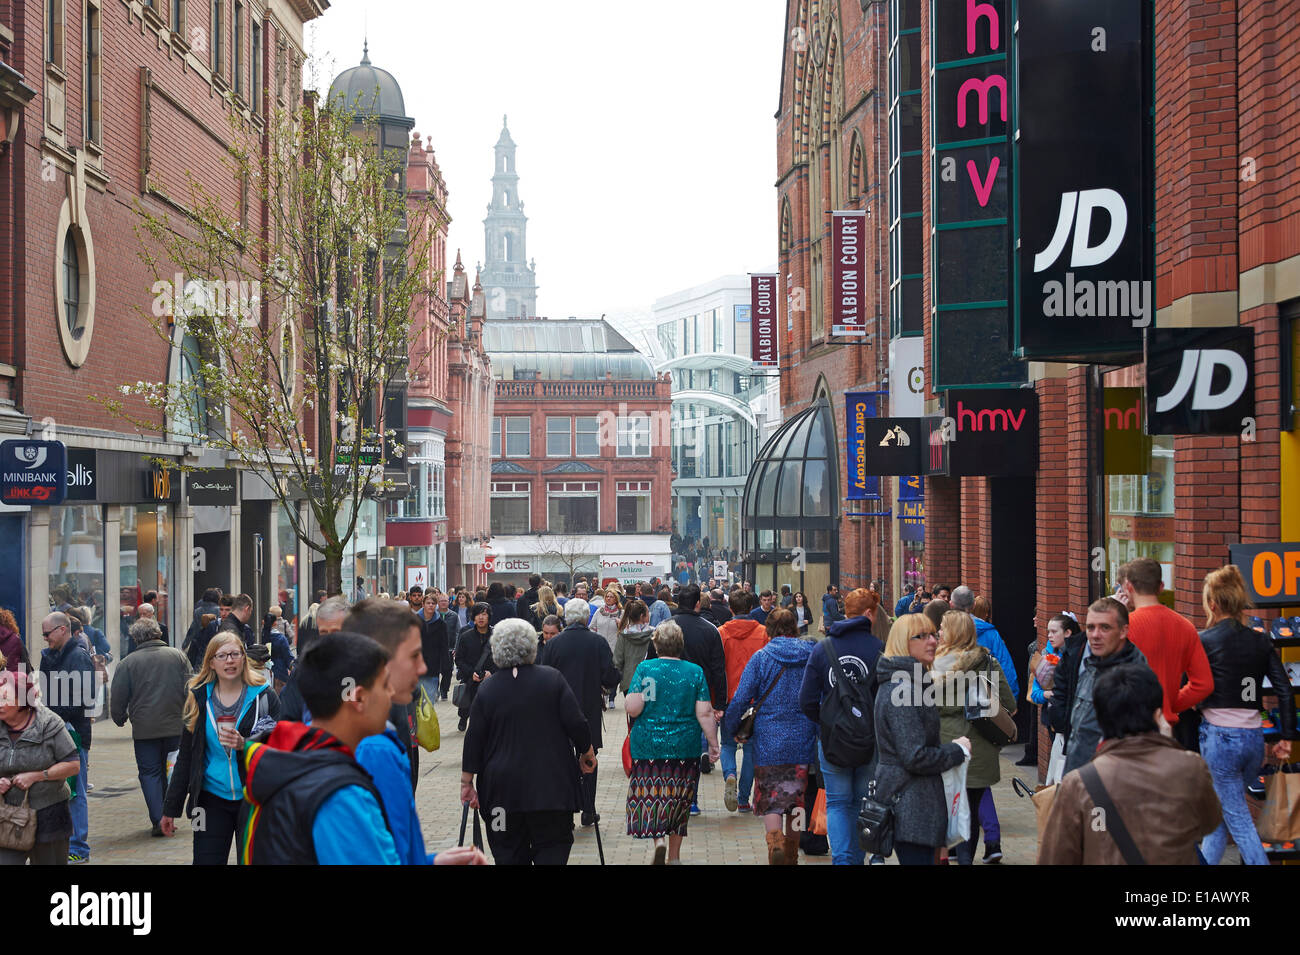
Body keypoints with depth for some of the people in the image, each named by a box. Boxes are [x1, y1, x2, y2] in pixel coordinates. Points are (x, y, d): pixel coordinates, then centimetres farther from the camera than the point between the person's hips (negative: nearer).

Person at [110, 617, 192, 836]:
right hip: (175, 726, 2)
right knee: (170, 771, 15)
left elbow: (118, 697, -2)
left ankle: (158, 820, -7)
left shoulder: (128, 663, -4)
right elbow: (191, 690, 4)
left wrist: (120, 718, 16)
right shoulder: (177, 656, 3)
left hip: (144, 728, -2)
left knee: (149, 773, 3)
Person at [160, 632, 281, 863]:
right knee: (206, 861, -5)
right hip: (212, 800, 1)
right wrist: (171, 808, 11)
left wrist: (245, 745, -20)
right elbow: (185, 757, 12)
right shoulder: (198, 699, 6)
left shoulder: (264, 696, 0)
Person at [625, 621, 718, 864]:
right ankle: (674, 857, 20)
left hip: (648, 746, -2)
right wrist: (713, 743, 3)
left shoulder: (644, 668, -5)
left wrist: (630, 699, 10)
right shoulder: (695, 672, 0)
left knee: (649, 795, 4)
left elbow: (633, 708, -11)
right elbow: (704, 713, -4)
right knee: (679, 800, 13)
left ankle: (658, 839, -20)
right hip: (685, 748, 2)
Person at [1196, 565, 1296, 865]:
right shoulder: (1261, 641, 6)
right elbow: (1285, 689, 2)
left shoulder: (1203, 641, -8)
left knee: (1237, 818, 1)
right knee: (1219, 809, 20)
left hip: (1219, 737, -6)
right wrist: (1286, 738, 6)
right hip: (1253, 738, 6)